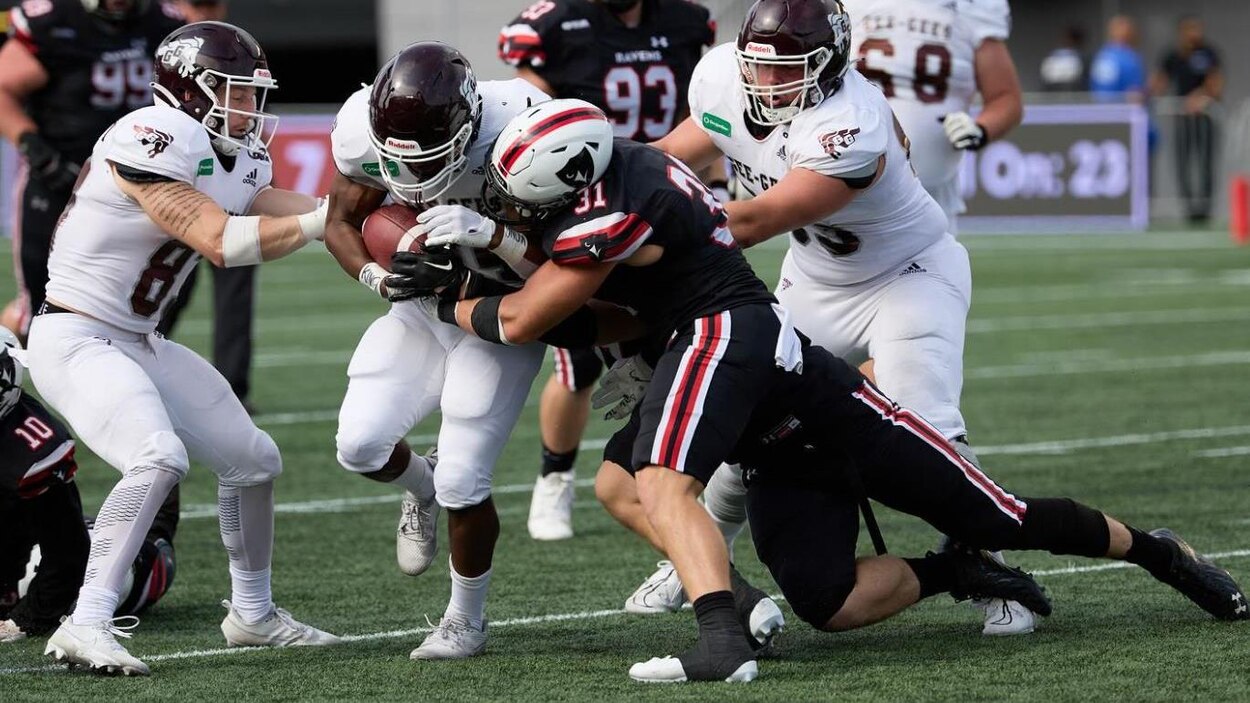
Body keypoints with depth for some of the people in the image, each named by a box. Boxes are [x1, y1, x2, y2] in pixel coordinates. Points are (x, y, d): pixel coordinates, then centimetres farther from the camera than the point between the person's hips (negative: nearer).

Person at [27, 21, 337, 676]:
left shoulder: (237, 158, 7)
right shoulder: (151, 141, -22)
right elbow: (220, 242, -26)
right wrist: (323, 219, -26)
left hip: (138, 344, 10)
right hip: (75, 340, -10)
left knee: (253, 460, 15)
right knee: (159, 457, -30)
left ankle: (252, 612, 33)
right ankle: (87, 625, -28)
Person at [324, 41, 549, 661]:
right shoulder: (368, 130, -22)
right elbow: (341, 223, -5)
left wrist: (490, 232, -44)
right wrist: (378, 276, -25)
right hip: (421, 307, 4)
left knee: (462, 481, -8)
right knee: (360, 446, -9)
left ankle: (467, 619, 18)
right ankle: (422, 488, 29)